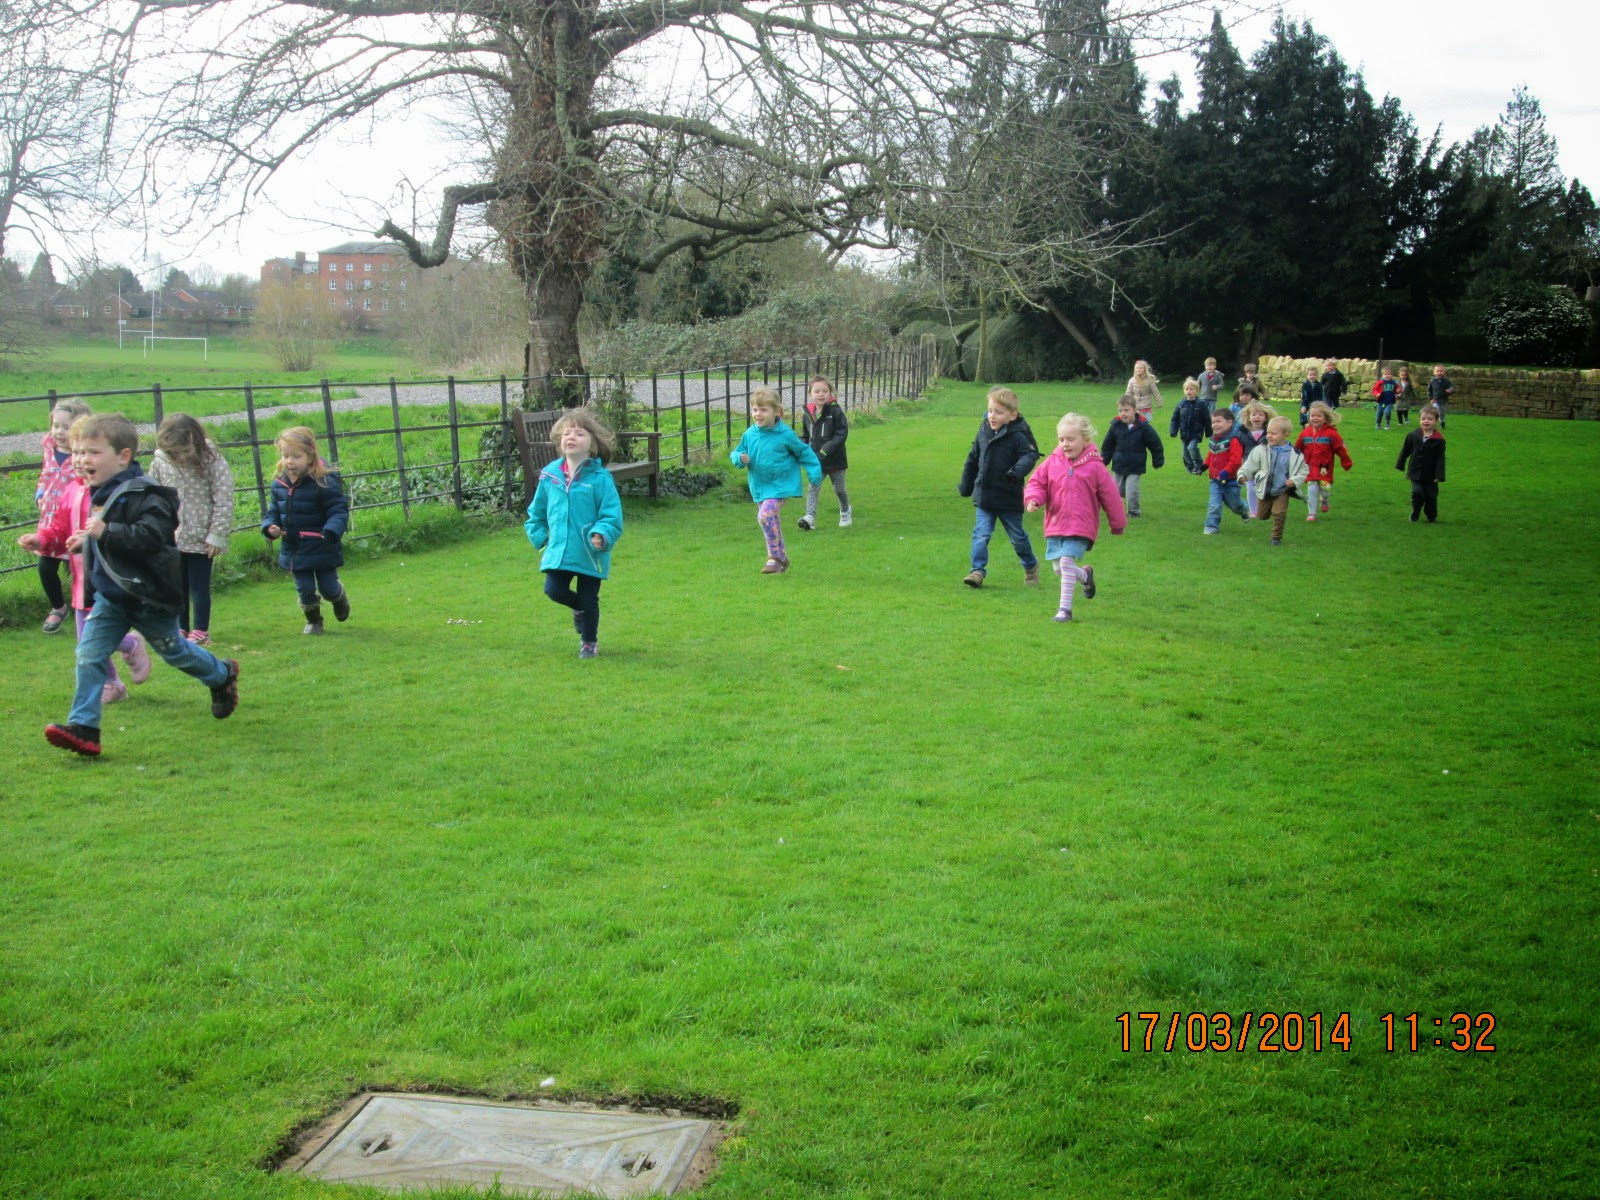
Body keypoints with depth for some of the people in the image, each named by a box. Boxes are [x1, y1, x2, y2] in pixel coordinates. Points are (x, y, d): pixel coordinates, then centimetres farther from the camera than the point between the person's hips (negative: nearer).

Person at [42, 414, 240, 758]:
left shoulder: (143, 495, -21)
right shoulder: (101, 494, 8)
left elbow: (151, 536, -34)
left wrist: (106, 533, -38)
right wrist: (85, 541, 12)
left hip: (149, 599, -7)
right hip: (110, 597, 7)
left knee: (174, 650, 14)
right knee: (88, 655, -5)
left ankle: (222, 675, 41)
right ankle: (83, 728, -4)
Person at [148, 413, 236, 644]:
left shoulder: (212, 461, -13)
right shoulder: (160, 461, -4)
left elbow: (224, 500, -11)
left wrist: (217, 534, -12)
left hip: (200, 537, -4)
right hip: (171, 537, 4)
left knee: (199, 585, 3)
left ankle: (200, 630, 15)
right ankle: (181, 628, 27)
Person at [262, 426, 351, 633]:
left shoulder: (324, 482, -18)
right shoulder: (279, 484, -1)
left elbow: (339, 511, -18)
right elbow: (273, 510, 11)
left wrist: (332, 531, -35)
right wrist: (270, 527, -9)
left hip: (322, 548, -4)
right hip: (294, 550, 4)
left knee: (328, 588, 9)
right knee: (305, 589, 8)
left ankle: (339, 597, 44)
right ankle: (313, 621, 32)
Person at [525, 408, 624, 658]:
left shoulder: (600, 478, -11)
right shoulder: (550, 475, 3)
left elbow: (612, 515, -11)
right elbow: (537, 511, 17)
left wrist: (602, 535, -26)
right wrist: (538, 535, 10)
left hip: (590, 553, -3)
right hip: (558, 551, 3)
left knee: (589, 601, 5)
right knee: (554, 589, -6)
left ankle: (589, 642, 30)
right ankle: (579, 608, 28)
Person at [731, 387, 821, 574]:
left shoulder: (785, 434, -12)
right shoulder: (750, 434, -1)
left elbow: (804, 452, 1)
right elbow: (736, 453, 10)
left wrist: (814, 474, -1)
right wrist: (740, 458, -14)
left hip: (780, 485, -6)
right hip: (759, 486, 6)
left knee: (766, 515, -23)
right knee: (771, 522, 15)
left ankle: (775, 558, -14)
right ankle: (781, 556, 31)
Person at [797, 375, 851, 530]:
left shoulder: (835, 412, -13)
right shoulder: (807, 414, 1)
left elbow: (841, 434, -17)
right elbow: (804, 436, 14)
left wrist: (825, 451, -24)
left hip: (835, 459, -3)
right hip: (815, 461, 3)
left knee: (839, 489, 14)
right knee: (812, 489, -10)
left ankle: (845, 511, 39)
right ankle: (810, 517, -16)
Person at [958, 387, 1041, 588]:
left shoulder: (1018, 436, -13)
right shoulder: (984, 431, 3)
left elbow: (1030, 456, -24)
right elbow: (973, 459, 13)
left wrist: (1016, 472, -44)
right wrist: (966, 486, 19)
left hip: (1009, 498, -3)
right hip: (984, 496, 3)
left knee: (1017, 536, 13)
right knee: (981, 534, -8)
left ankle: (1030, 566, 35)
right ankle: (978, 570, -5)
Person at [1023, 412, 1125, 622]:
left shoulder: (1095, 467, -5)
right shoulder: (1052, 462, 2)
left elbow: (1110, 496, 4)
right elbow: (1037, 483, 8)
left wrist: (1118, 523, 12)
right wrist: (1033, 498, -15)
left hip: (1081, 527, -4)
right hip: (1055, 525, 4)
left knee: (1067, 561, -17)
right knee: (1059, 569, 8)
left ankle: (1065, 608, -7)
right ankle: (1085, 575, 41)